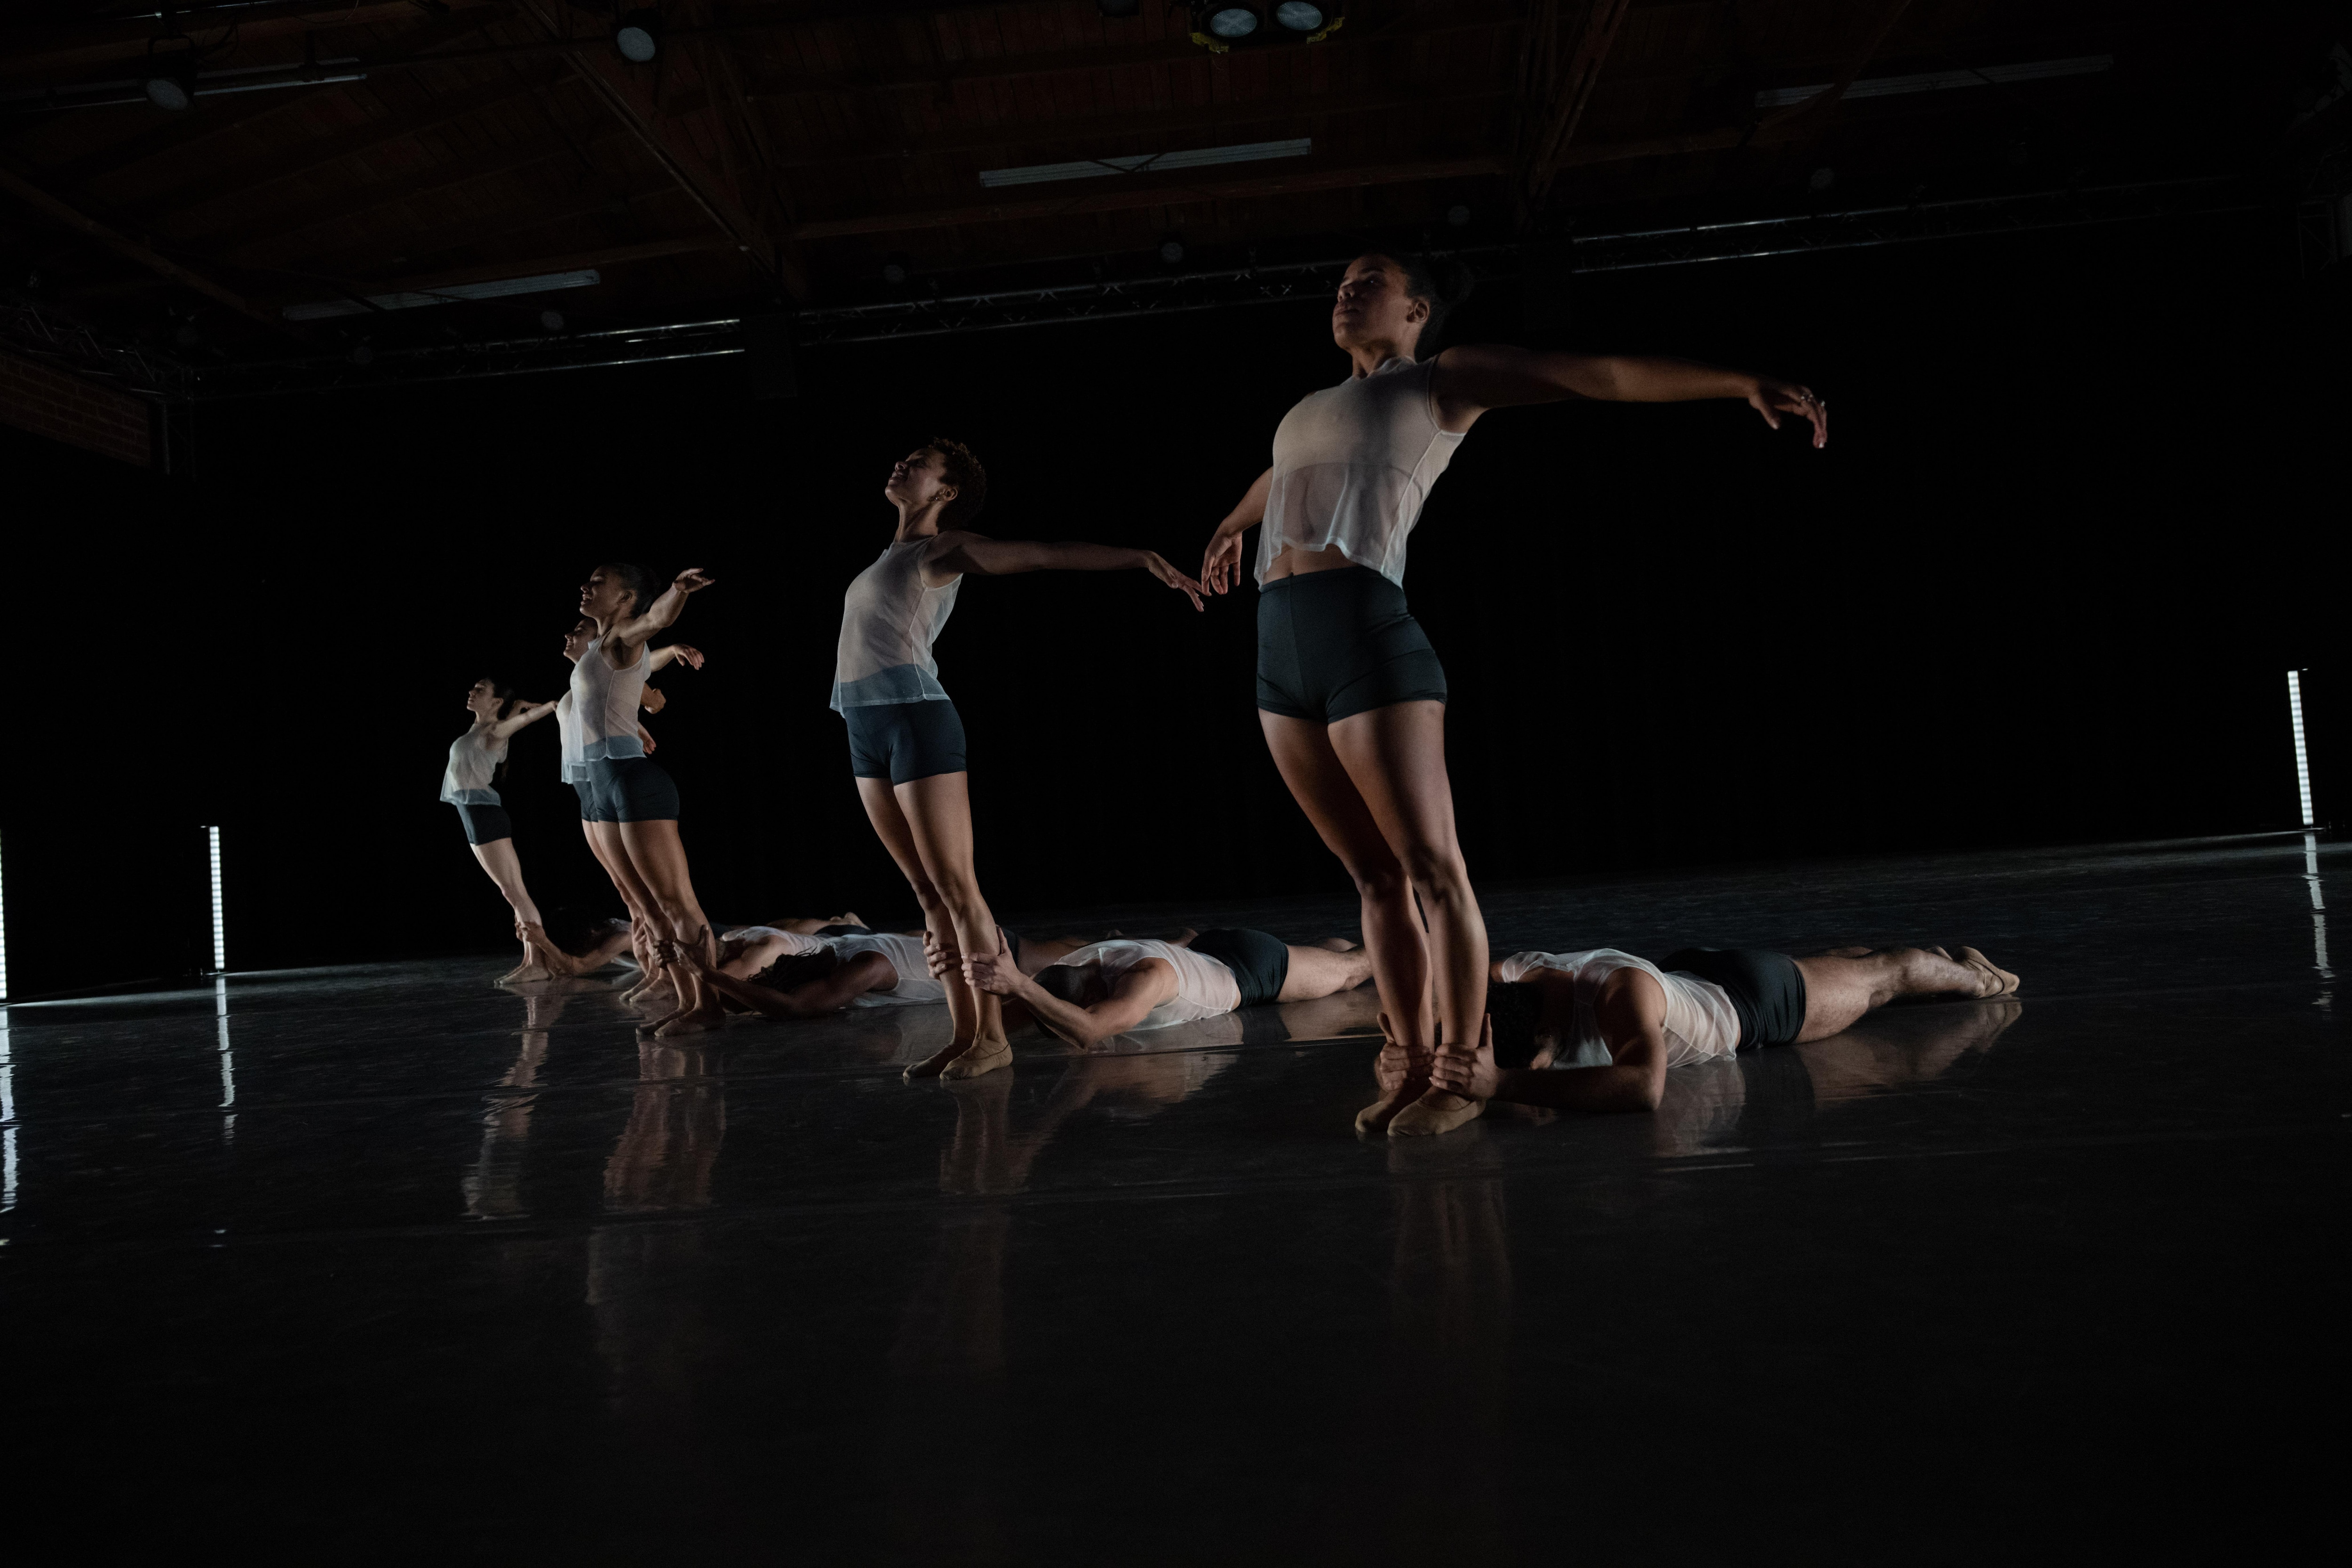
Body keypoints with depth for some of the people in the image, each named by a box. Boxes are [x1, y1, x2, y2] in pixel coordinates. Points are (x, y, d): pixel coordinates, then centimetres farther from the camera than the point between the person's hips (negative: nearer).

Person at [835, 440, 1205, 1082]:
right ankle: (963, 1033, 9)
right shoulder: (892, 554, 21)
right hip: (867, 732, 8)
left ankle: (993, 1036, -2)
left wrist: (1143, 559, -14)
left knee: (956, 889, -7)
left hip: (918, 719, -8)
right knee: (927, 892, 6)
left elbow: (1051, 554, -7)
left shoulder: (946, 550, 0)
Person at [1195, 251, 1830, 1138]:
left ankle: (1456, 1080, 3)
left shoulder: (1447, 377, 10)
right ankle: (1412, 1071, 14)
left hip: (1368, 631, -7)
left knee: (1430, 867, -5)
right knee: (1374, 874, 8)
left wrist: (1741, 383, -8)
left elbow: (1602, 374, 2)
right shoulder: (1321, 404, 30)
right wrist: (1232, 526, 70)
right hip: (1281, 644, 7)